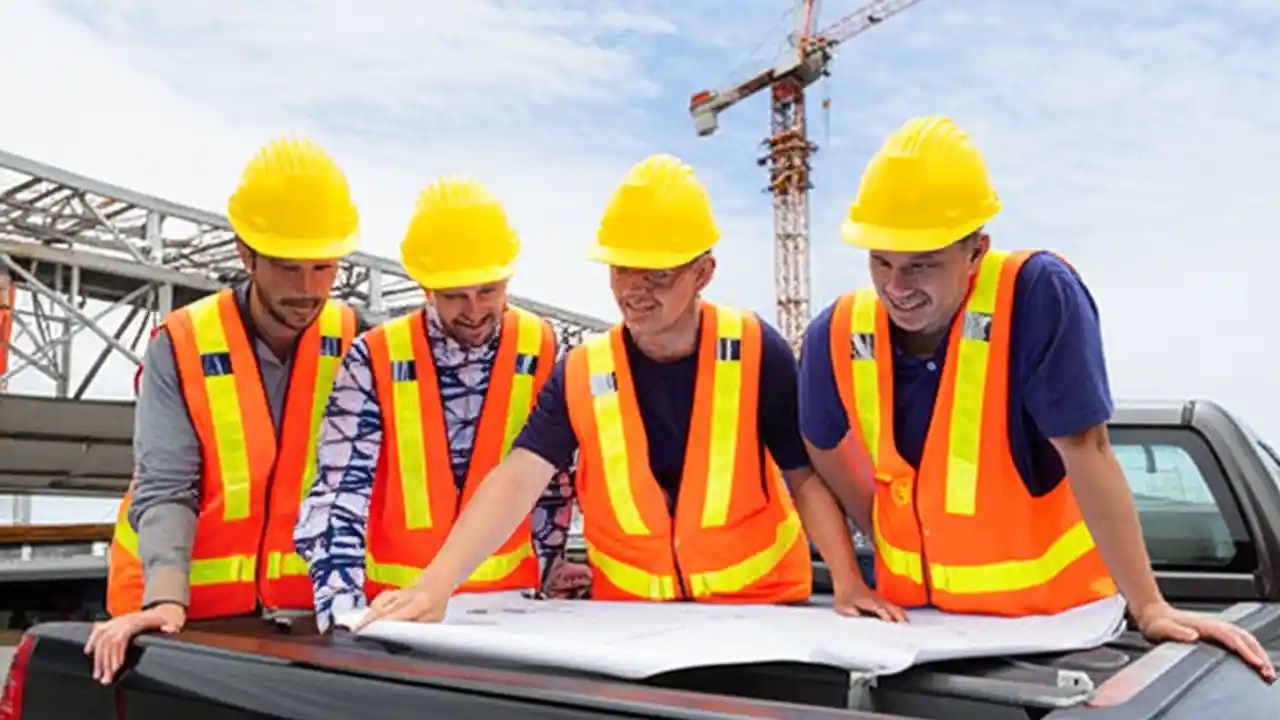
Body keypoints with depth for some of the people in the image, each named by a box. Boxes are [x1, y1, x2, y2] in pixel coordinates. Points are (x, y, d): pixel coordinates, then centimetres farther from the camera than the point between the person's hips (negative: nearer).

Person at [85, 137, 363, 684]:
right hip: (193, 607, -1)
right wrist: (165, 596, -28)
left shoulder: (353, 344, -5)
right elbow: (166, 489, -15)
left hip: (304, 603, 2)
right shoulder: (180, 346, -10)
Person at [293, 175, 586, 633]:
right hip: (397, 596, -1)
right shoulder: (375, 359, -10)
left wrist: (548, 570, 7)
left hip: (508, 592, 1)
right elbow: (341, 489, -14)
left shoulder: (539, 349, -5)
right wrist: (342, 607, -23)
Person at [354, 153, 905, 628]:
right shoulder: (581, 373, -9)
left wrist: (847, 582, -18)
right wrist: (436, 585, -29)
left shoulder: (755, 350, -12)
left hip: (757, 601, -1)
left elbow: (806, 475, -7)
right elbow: (516, 482, -18)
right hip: (630, 607, 2)